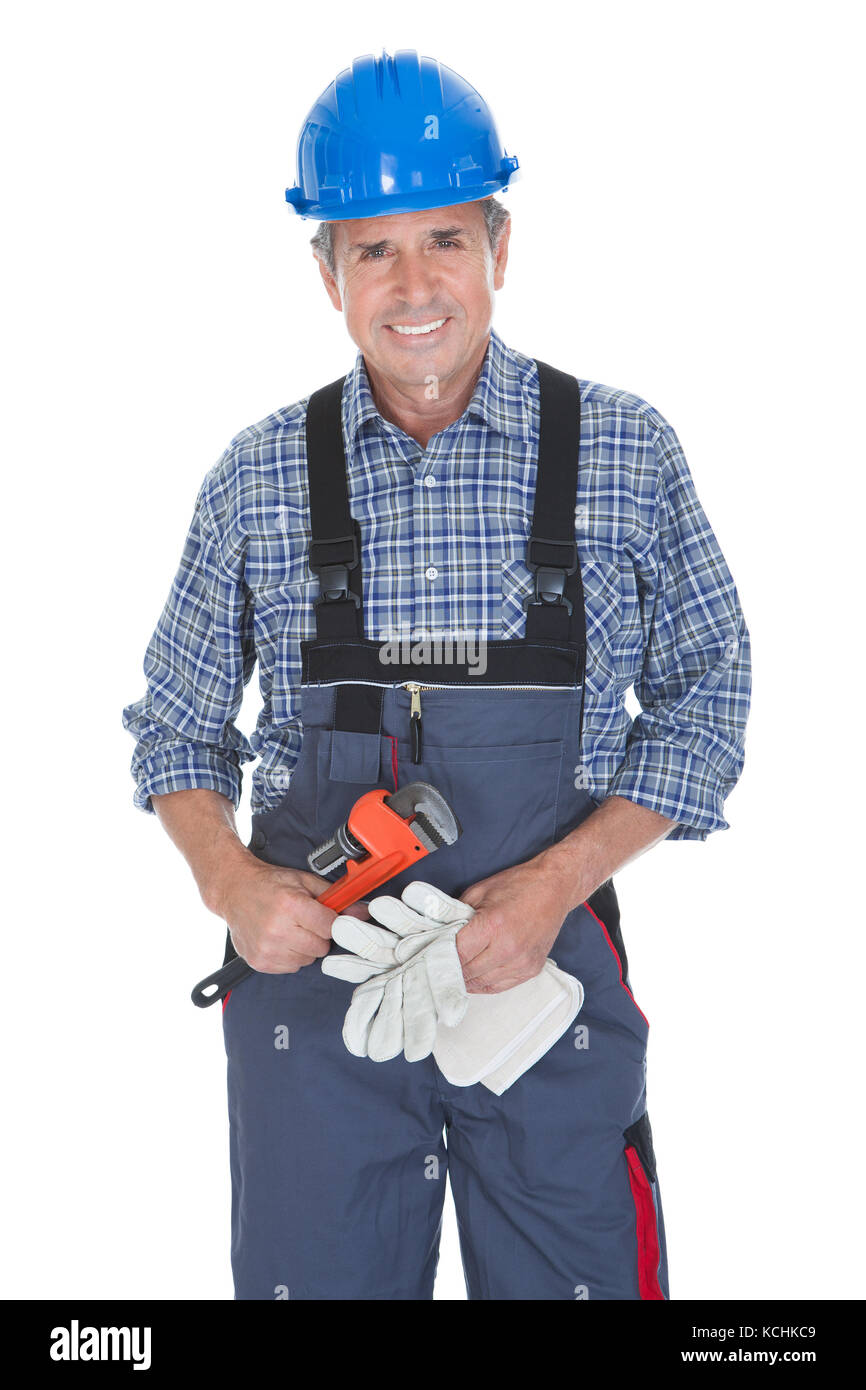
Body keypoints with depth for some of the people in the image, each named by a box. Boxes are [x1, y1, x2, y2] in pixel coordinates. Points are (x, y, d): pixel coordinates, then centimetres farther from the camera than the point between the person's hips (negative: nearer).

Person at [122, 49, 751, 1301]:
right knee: (321, 1277, 12)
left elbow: (703, 702, 2)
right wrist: (227, 880, -6)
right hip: (308, 960, 1)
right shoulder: (258, 476, 4)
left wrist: (556, 881, -11)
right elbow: (179, 718, 12)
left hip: (549, 966, -1)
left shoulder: (624, 451, 0)